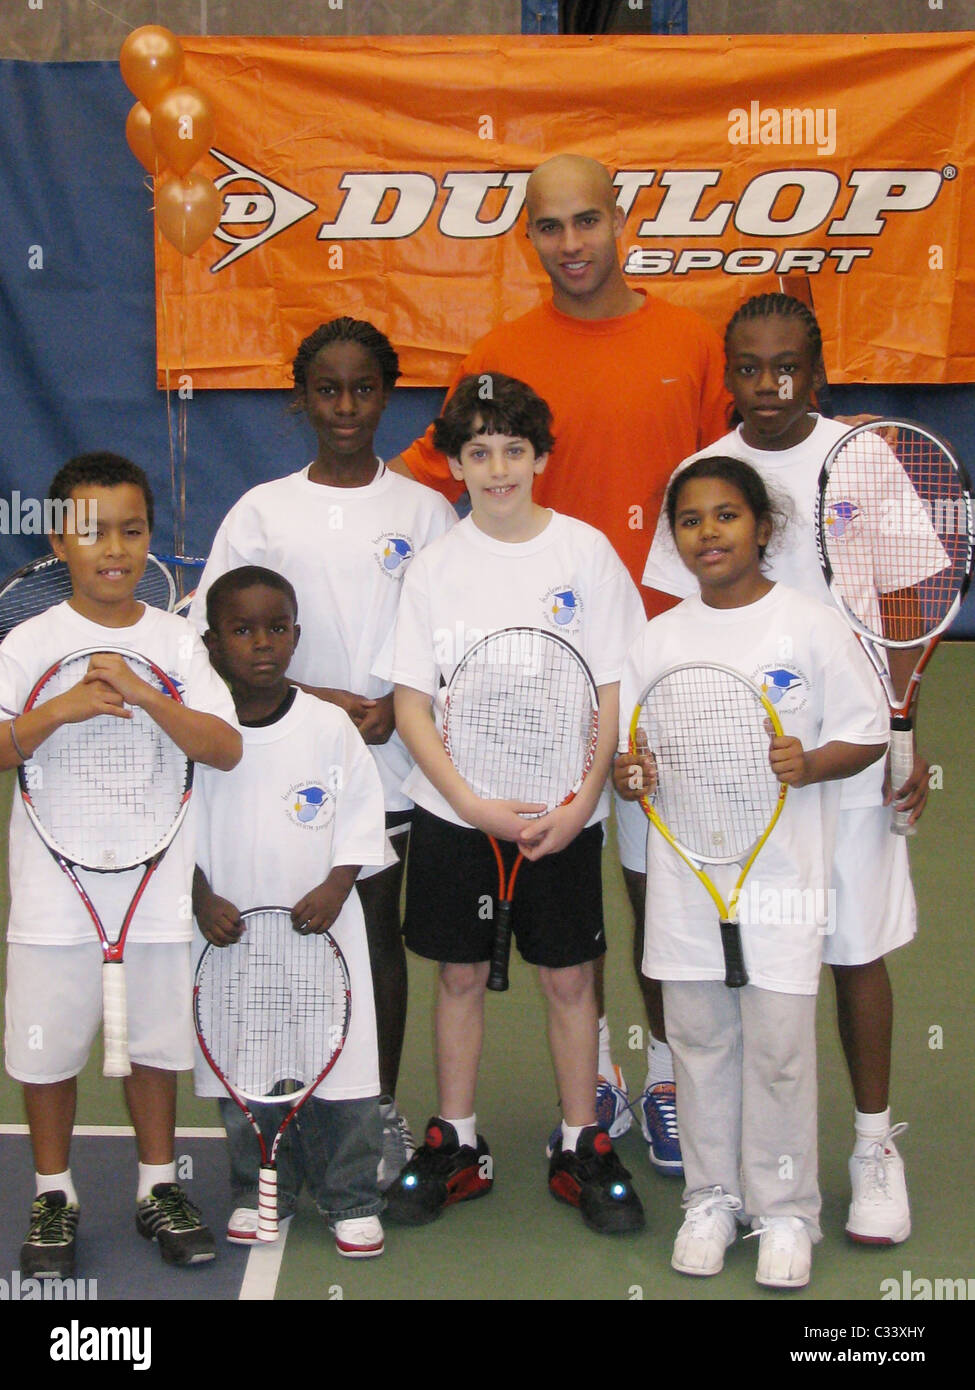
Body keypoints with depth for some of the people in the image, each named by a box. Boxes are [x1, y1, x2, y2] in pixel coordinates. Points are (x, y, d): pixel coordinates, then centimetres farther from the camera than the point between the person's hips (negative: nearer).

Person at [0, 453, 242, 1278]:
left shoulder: (178, 641, 1)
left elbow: (226, 748, -9)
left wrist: (142, 696, -20)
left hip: (158, 884, 1)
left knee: (158, 1038, 11)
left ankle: (158, 1185, 29)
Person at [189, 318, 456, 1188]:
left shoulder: (425, 511, 3)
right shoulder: (262, 511, 2)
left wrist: (395, 705, -14)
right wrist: (318, 698, -12)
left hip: (392, 762, 0)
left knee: (381, 928, 7)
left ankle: (384, 1111, 20)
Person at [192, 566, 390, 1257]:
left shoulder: (330, 726, -3)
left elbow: (362, 817, 0)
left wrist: (335, 888, -12)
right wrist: (202, 899, -8)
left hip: (324, 930, -1)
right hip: (232, 933, 1)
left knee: (341, 1069, 2)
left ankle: (352, 1202, 16)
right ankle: (260, 1194, 28)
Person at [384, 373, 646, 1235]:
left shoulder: (586, 551, -3)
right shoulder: (435, 567, 0)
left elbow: (615, 688, -2)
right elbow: (412, 704, -1)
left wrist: (580, 803, -12)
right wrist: (475, 804, -12)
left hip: (564, 816, -1)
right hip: (454, 815, 1)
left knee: (569, 977, 6)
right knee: (460, 975, 9)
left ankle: (581, 1148, 20)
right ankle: (456, 1144, 23)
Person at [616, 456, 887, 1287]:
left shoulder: (813, 626, -3)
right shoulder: (660, 639, 7)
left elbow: (868, 735, -2)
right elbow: (628, 748, 12)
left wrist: (808, 765, -20)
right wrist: (628, 775, -10)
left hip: (780, 873, -3)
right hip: (685, 873, 4)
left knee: (779, 1045, 0)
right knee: (699, 1039, 11)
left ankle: (785, 1211, 16)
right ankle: (712, 1198, 26)